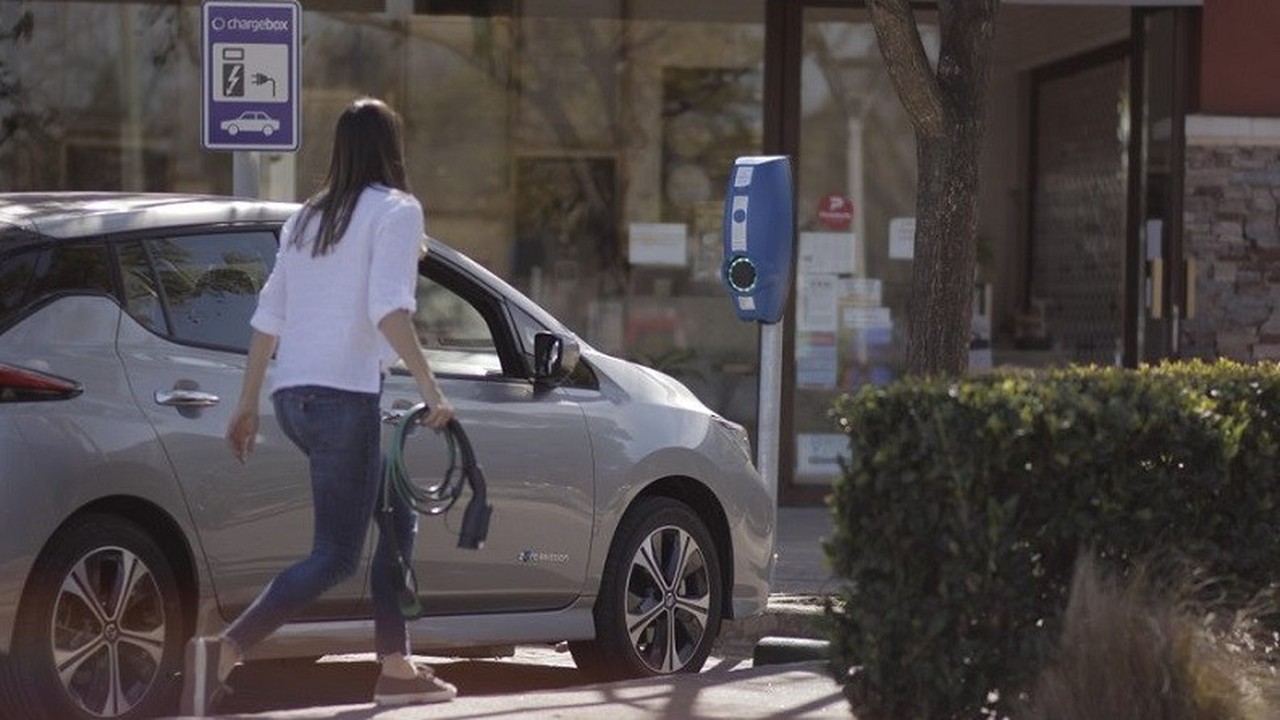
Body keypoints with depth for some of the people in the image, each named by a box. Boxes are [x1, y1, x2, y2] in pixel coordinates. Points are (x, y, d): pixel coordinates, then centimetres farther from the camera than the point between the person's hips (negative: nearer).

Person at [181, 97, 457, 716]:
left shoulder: (306, 217, 18)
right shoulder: (396, 210, -4)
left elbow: (268, 317, 17)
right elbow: (388, 308, -18)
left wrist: (248, 405, 21)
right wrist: (430, 389, -19)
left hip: (293, 396, 8)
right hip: (344, 397, -8)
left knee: (396, 520, 19)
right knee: (336, 555, -9)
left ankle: (396, 669, 19)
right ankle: (223, 651, -26)